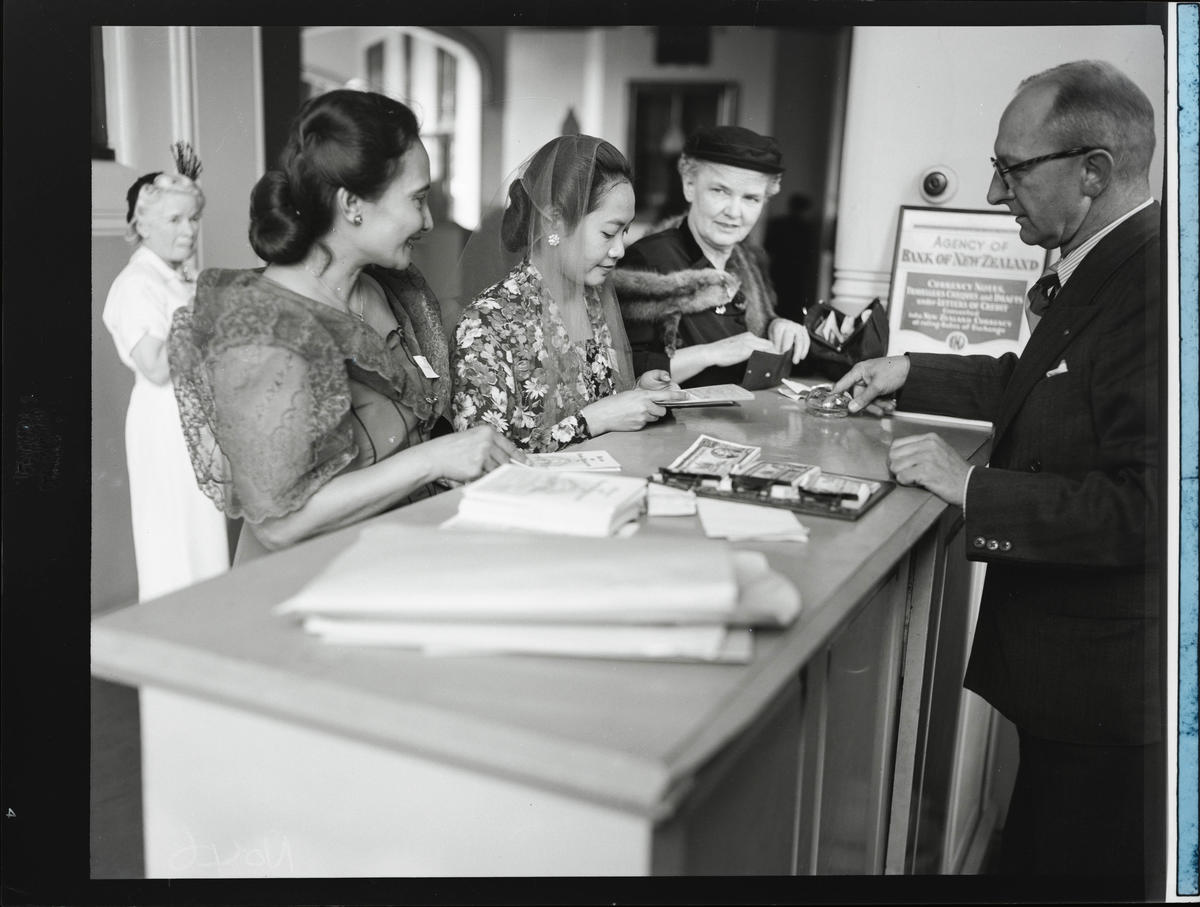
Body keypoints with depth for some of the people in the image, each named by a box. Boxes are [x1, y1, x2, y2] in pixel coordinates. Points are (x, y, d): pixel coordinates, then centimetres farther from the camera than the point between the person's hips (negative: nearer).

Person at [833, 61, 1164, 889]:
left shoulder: (1148, 288, -26)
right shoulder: (1104, 268, 5)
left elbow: (1149, 505, -30)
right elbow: (1038, 384, 21)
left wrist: (973, 487, -25)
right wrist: (911, 375, 17)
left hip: (1103, 682, -9)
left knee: (1065, 859, 10)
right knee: (1035, 852, 24)